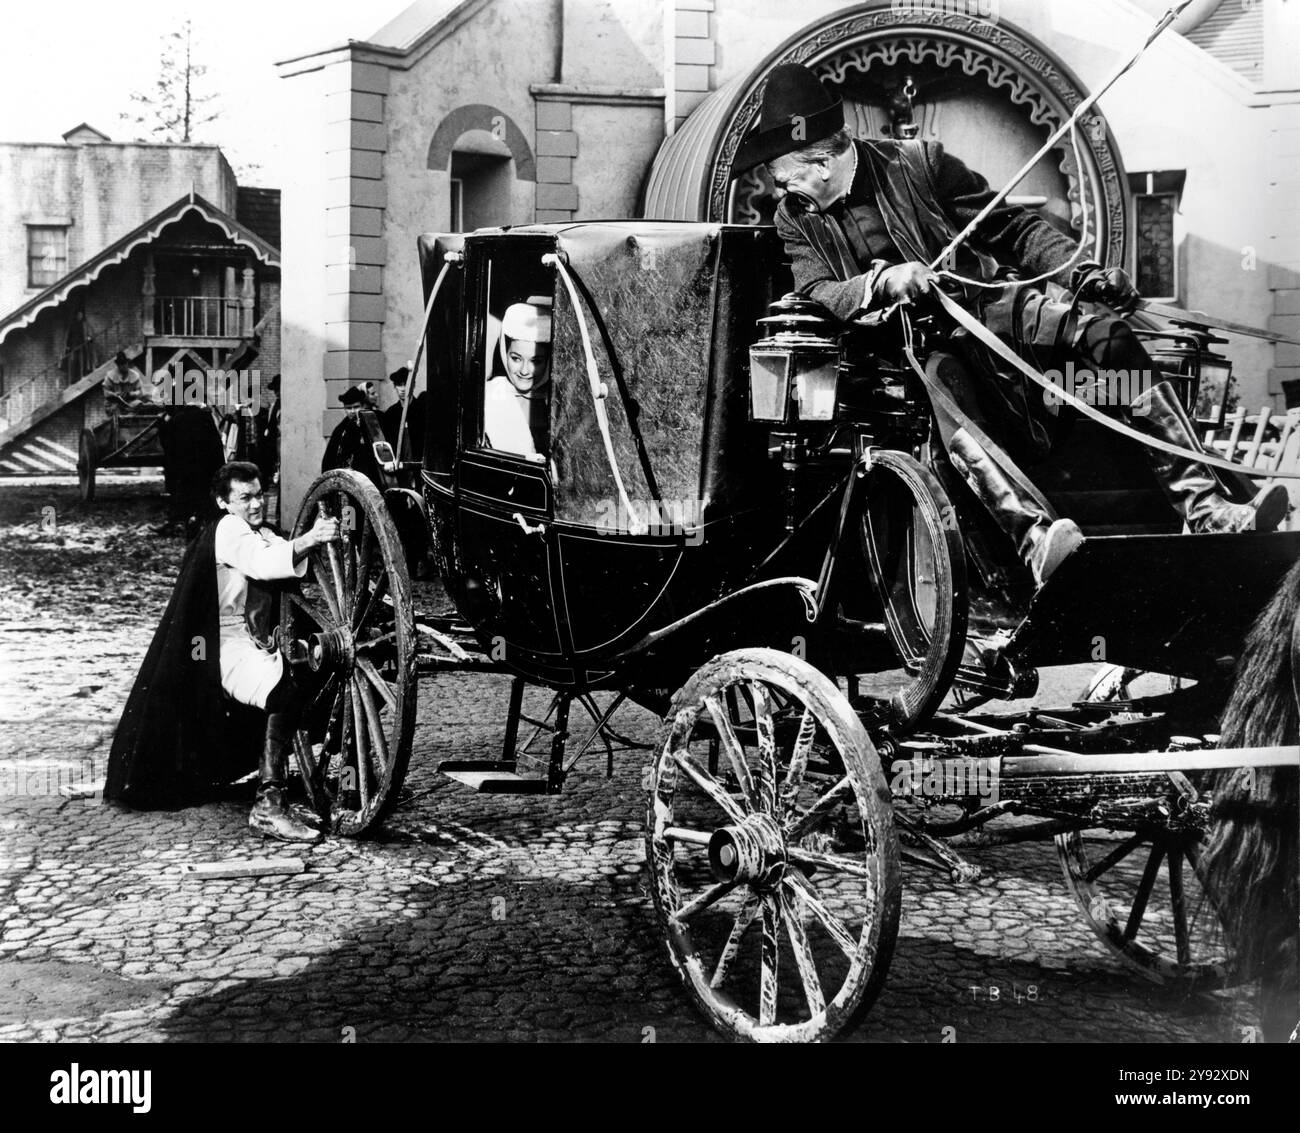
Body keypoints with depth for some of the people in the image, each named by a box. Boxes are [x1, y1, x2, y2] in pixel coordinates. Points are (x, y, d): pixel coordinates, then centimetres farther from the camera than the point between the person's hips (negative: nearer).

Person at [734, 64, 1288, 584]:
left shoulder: (916, 162, 6)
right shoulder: (794, 219, 9)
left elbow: (1013, 227, 6)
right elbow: (819, 295, -7)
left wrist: (1079, 269, -8)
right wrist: (883, 280, -27)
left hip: (982, 302, 1)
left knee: (1101, 327, -24)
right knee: (942, 394, -37)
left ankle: (1205, 505, -30)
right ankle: (1035, 536, -54)